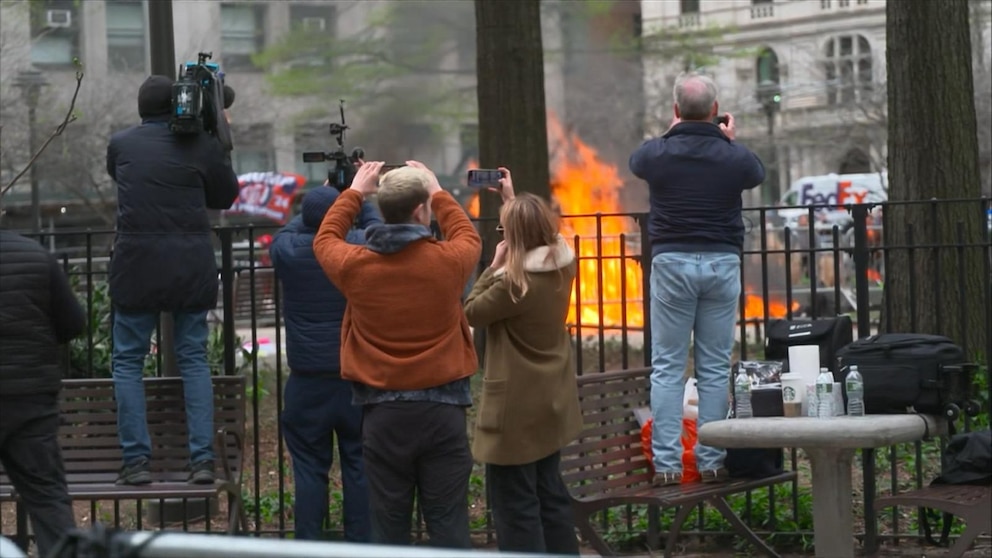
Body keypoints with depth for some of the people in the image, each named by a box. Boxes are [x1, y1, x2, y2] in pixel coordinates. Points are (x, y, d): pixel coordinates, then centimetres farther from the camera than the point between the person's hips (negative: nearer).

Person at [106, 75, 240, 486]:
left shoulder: (120, 145, 4)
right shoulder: (202, 145, 0)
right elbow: (225, 196, 10)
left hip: (137, 266, -1)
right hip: (191, 266, 1)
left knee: (128, 360, 8)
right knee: (193, 358, 9)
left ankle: (136, 459, 1)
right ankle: (202, 458, 2)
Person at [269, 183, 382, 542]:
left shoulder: (286, 251, -7)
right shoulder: (361, 247, -8)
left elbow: (290, 229, 18)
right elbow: (377, 225, 15)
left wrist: (314, 209, 26)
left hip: (307, 382, 0)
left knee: (309, 467, 5)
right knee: (359, 465, 6)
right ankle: (360, 545, 7)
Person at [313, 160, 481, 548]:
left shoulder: (355, 266, -4)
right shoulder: (447, 261, -8)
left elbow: (325, 240, 20)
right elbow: (469, 237, 18)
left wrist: (354, 193, 31)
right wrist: (438, 192, 29)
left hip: (383, 411, 1)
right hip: (442, 408, -1)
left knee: (389, 527, 7)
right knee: (449, 526, 2)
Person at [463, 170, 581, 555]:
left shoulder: (514, 283, -25)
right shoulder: (564, 265, -2)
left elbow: (472, 313, -9)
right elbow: (539, 233, 20)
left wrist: (494, 266, -7)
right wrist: (512, 200, 24)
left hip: (517, 408, -8)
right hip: (551, 402, 9)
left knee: (516, 504, 0)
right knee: (550, 492, 20)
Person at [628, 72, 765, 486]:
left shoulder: (656, 153, -6)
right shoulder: (734, 157, -4)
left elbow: (635, 163, 19)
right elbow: (758, 175, 20)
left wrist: (673, 134, 32)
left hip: (671, 262, -1)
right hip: (722, 263, 1)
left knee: (667, 367, 3)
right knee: (715, 367, 6)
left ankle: (667, 463, -2)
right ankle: (712, 461, 6)